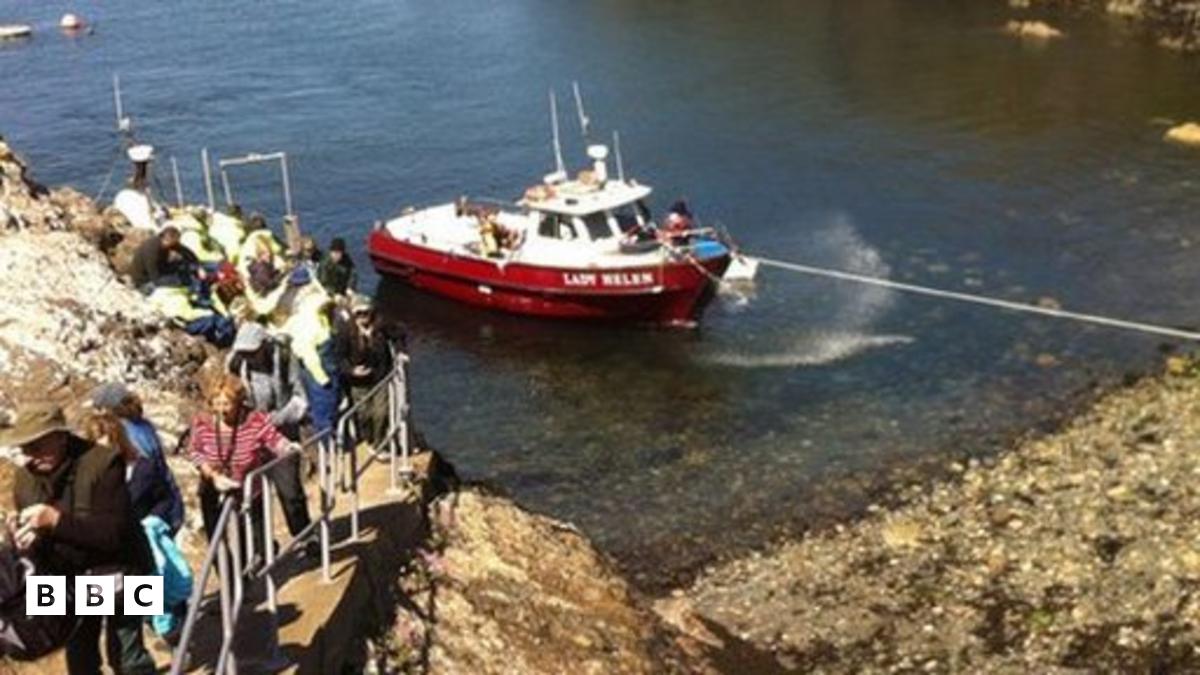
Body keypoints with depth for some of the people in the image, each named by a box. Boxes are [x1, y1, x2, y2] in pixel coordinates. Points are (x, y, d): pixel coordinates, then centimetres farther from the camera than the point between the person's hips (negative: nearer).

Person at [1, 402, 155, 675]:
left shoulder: (103, 462, -23)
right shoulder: (25, 479, -4)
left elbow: (113, 533, -27)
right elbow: (39, 547, 3)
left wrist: (56, 520, -37)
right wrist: (28, 542, -22)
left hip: (116, 572, -6)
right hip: (70, 579, 6)